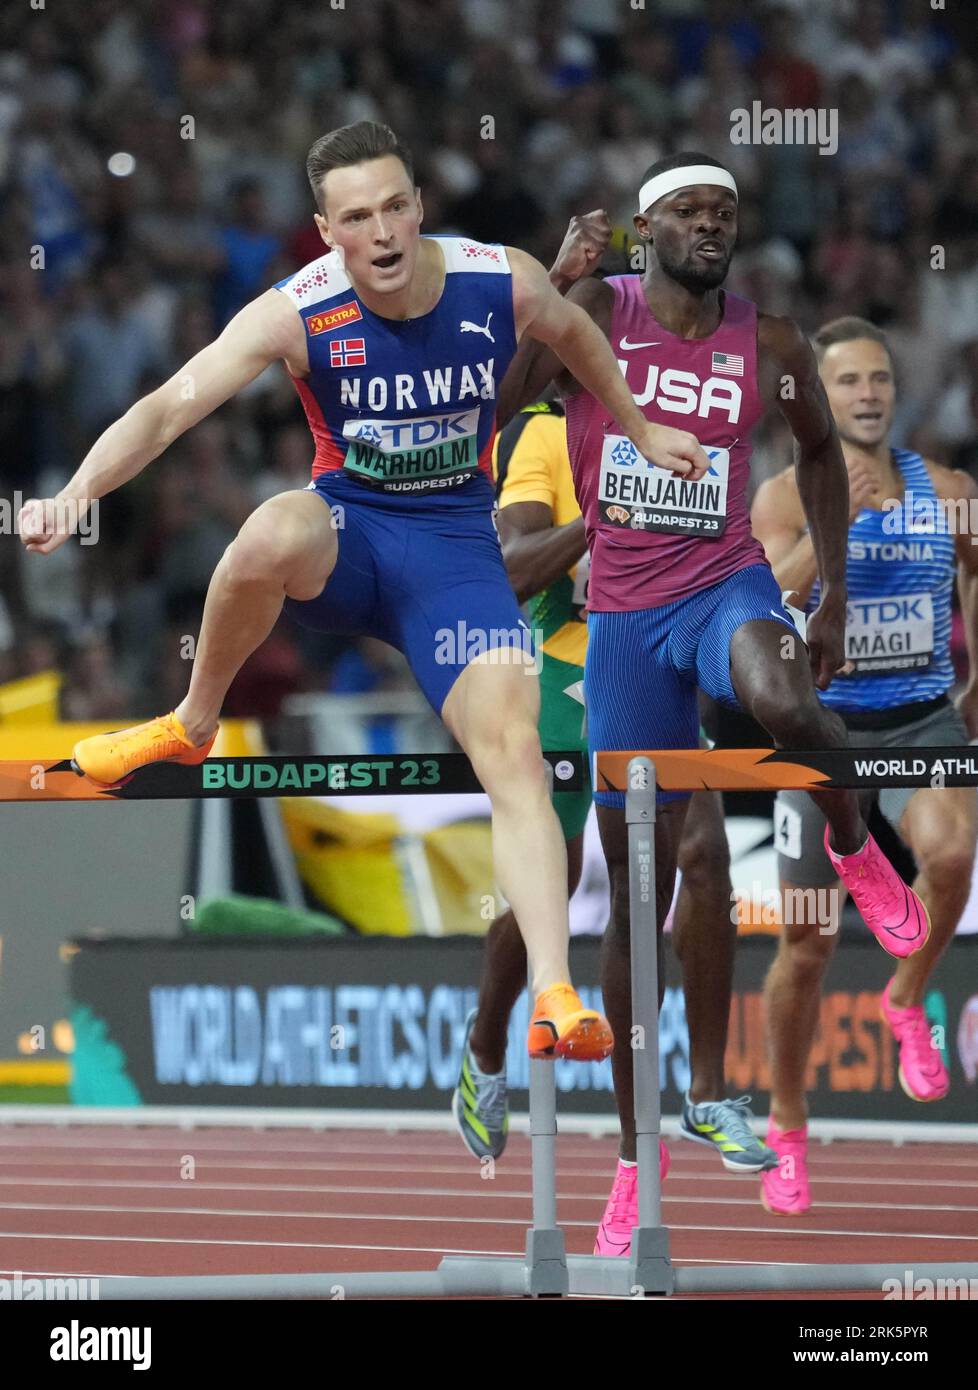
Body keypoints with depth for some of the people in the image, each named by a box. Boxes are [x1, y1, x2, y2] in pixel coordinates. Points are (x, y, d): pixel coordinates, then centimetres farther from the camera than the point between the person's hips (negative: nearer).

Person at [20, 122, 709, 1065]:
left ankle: (554, 996, -21)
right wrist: (74, 496, -40)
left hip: (455, 545, 1)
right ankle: (192, 727, -12)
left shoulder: (504, 285, -10)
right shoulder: (298, 314, -17)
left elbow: (573, 332, 14)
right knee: (271, 537, -39)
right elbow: (169, 407, -25)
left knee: (515, 752, -19)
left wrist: (639, 431, 26)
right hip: (347, 532, -1)